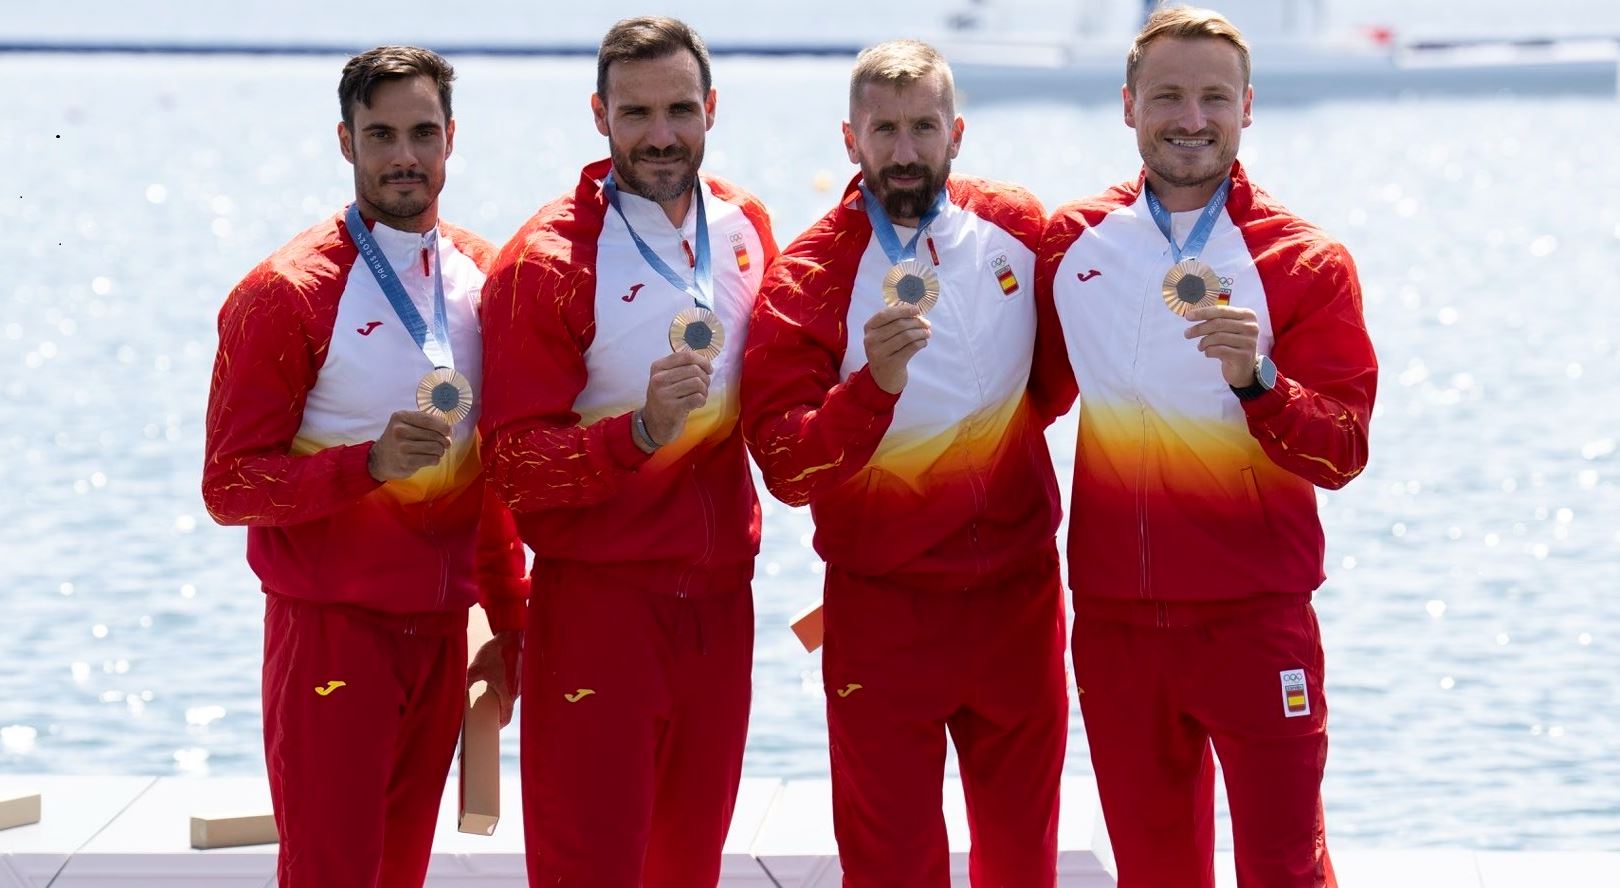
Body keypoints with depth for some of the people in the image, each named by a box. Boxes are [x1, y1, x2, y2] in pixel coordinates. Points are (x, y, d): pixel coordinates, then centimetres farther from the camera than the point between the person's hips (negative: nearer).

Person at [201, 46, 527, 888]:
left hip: (439, 629, 5)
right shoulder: (286, 292, -11)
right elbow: (230, 487, -12)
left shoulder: (480, 275, 7)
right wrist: (369, 463, -25)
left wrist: (509, 621, 15)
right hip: (333, 628, -5)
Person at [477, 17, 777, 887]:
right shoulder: (548, 260, -12)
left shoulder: (744, 226, 5)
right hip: (599, 607, -5)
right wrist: (641, 431, -27)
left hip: (720, 599, 5)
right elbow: (516, 469, -14)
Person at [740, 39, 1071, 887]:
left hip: (1020, 593, 3)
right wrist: (874, 386, -33)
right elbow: (785, 466, -20)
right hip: (885, 614, -3)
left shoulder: (1017, 229, 0)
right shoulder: (807, 278, -12)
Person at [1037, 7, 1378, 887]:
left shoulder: (1306, 262, -4)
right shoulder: (1072, 242, 6)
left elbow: (1342, 451, -9)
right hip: (1114, 615, 3)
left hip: (1254, 617, -3)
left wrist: (1256, 378, -26)